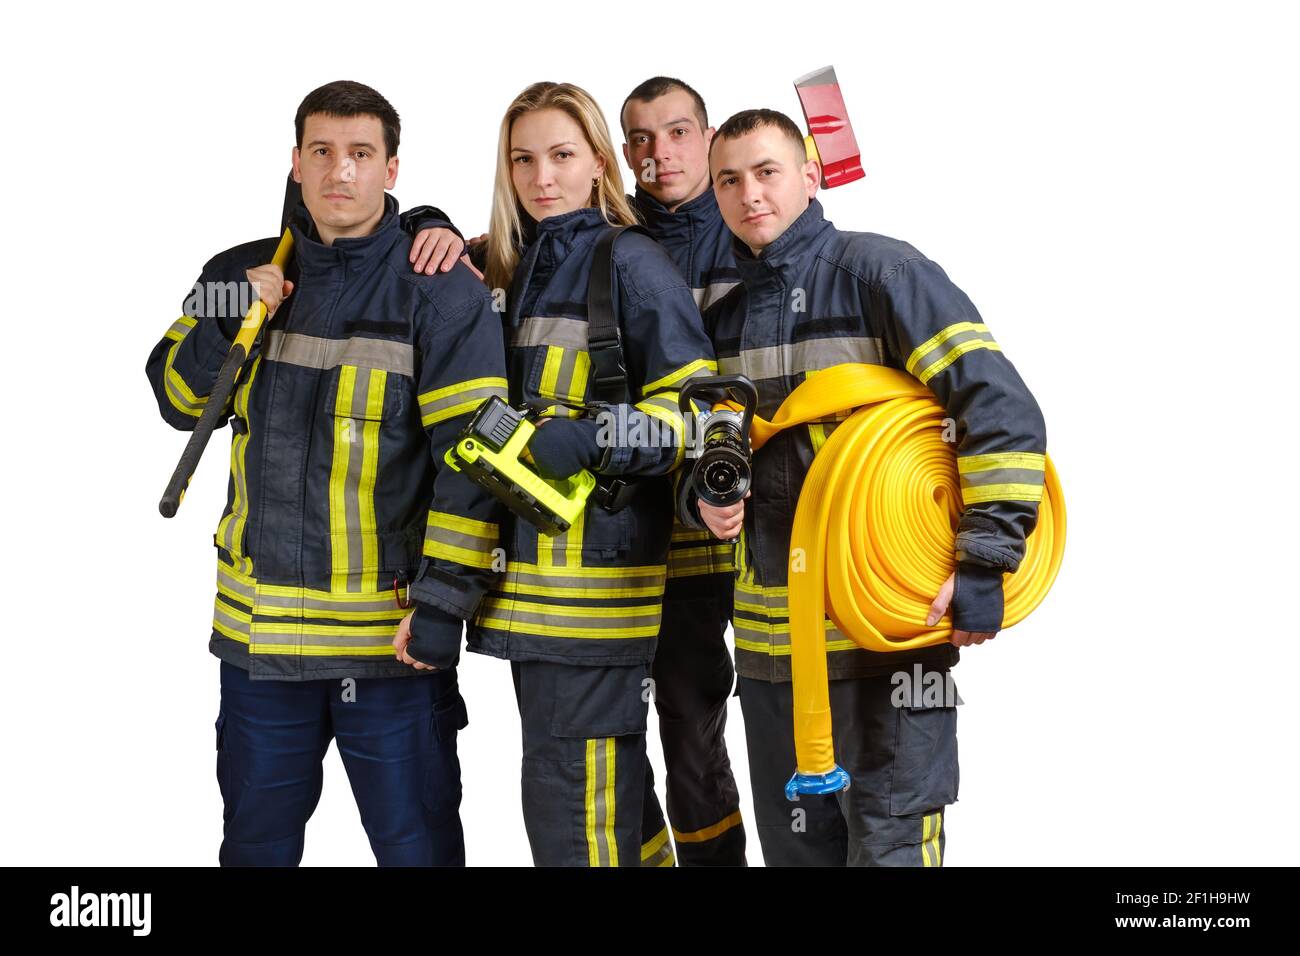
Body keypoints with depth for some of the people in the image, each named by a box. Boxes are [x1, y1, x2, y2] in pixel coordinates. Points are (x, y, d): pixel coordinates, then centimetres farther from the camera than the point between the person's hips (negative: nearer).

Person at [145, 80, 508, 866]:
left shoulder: (441, 291, -9)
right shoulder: (244, 276, 7)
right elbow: (180, 399, 11)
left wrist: (442, 602, -17)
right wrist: (228, 324, -8)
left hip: (392, 629, -5)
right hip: (258, 624, 5)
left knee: (416, 844, 5)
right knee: (257, 840, 19)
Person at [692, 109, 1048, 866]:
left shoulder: (879, 271, -8)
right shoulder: (725, 313, 13)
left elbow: (1005, 411, -15)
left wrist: (984, 572, -20)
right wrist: (707, 492, 2)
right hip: (770, 631, 7)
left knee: (890, 839, -2)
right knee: (795, 842, 16)